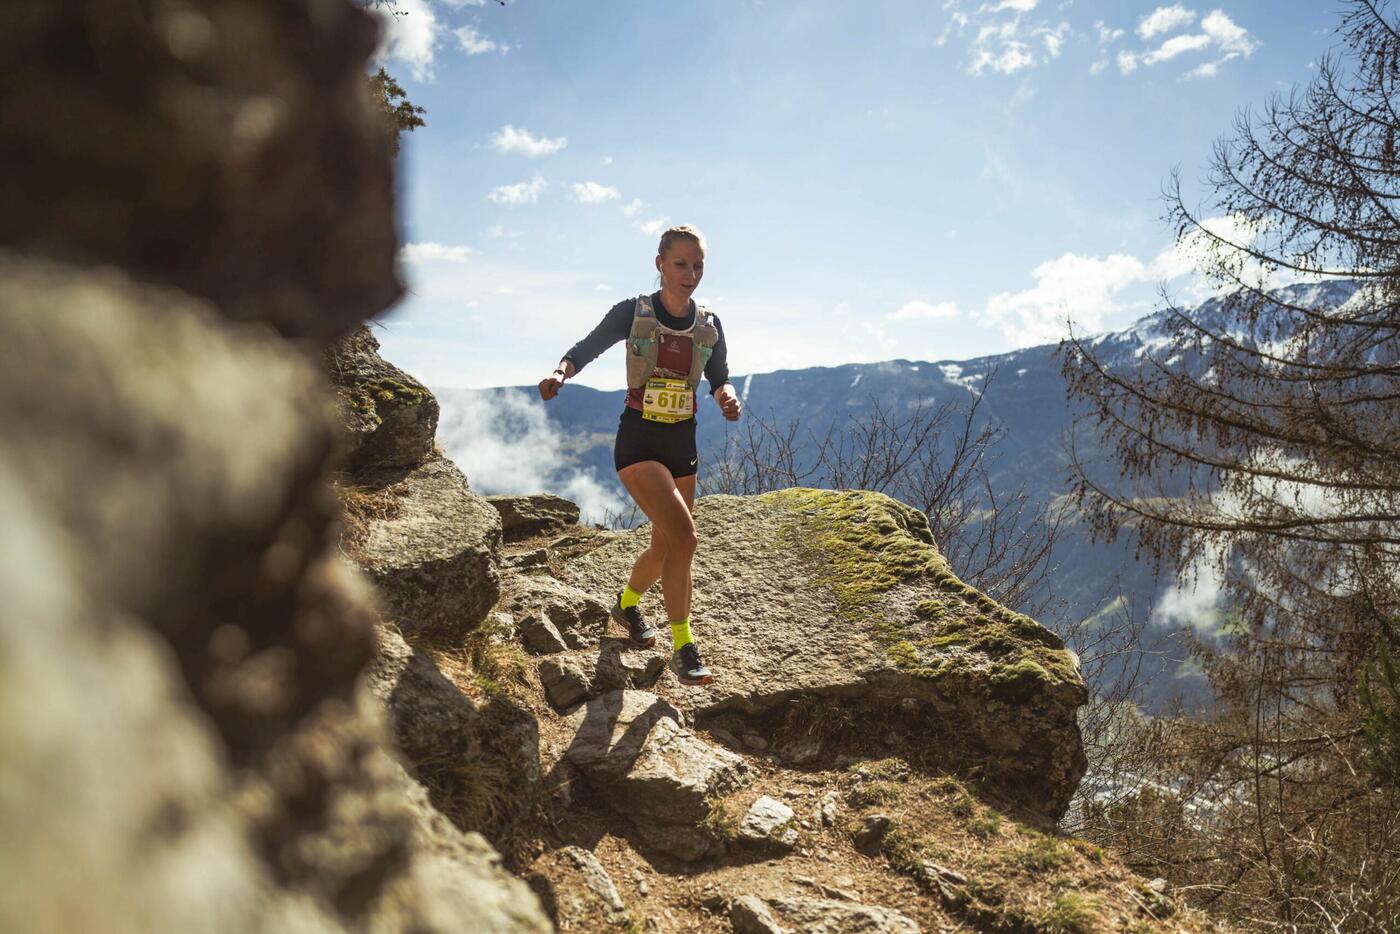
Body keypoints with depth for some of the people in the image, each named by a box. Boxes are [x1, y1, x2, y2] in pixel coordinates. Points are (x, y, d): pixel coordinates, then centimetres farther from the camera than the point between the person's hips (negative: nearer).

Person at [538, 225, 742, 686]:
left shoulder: (709, 325, 4)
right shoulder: (633, 313, -6)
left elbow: (720, 379, 10)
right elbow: (587, 347, -3)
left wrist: (728, 396, -14)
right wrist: (560, 373, -24)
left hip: (683, 444, 5)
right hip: (638, 441, -5)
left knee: (665, 546, 14)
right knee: (683, 534, -22)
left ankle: (626, 604, 45)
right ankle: (684, 647, -11)